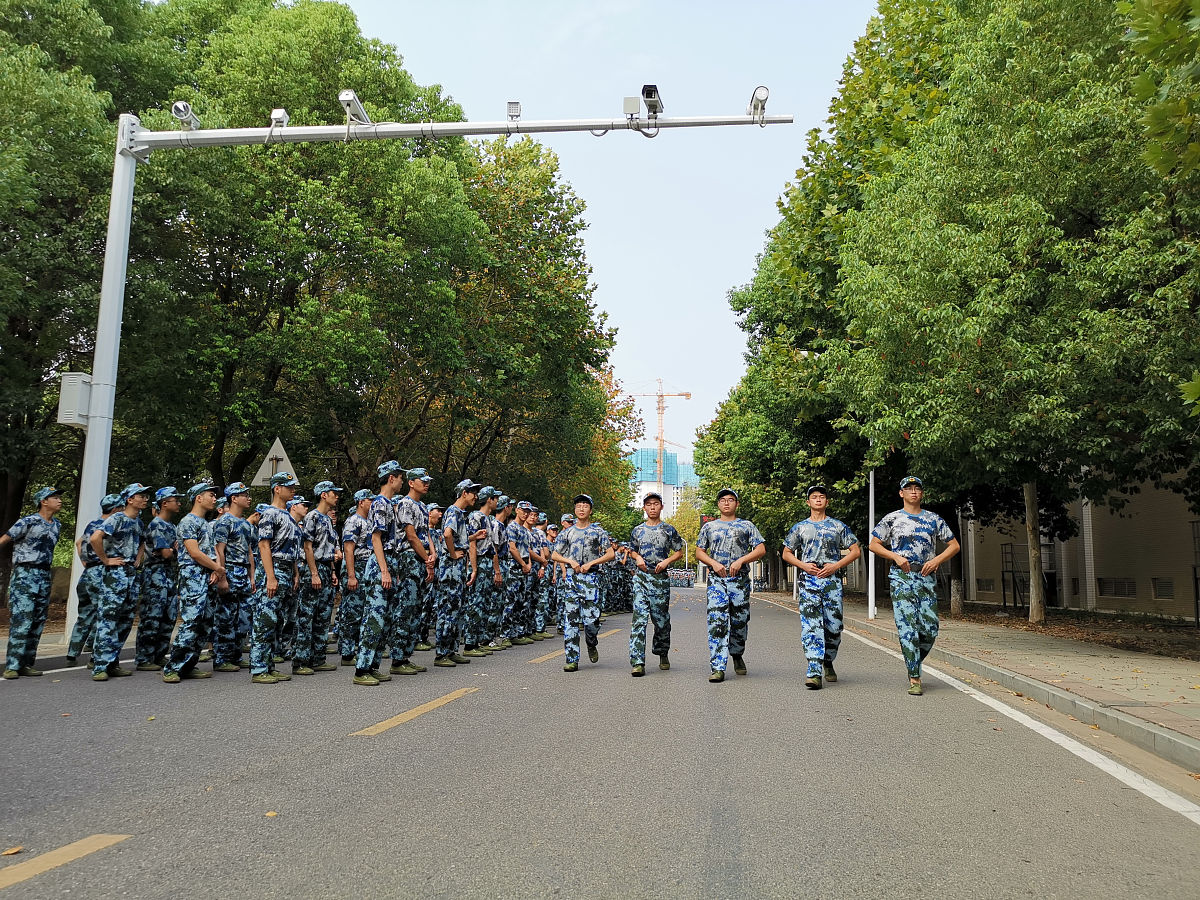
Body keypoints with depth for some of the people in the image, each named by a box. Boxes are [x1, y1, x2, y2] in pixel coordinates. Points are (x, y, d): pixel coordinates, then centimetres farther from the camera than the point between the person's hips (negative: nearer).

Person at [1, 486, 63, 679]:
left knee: (38, 623, 5)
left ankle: (26, 664, 10)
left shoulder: (57, 525, 14)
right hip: (24, 574, -7)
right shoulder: (28, 522, -8)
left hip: (45, 576, 7)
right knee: (21, 622, -11)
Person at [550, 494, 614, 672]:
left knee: (591, 619, -6)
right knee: (570, 620, -4)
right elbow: (554, 555, 12)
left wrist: (590, 563, -8)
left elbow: (610, 554, 2)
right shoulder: (567, 533, 11)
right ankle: (572, 660, -1)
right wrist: (571, 561, -5)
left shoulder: (598, 531, 7)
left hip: (591, 577, -2)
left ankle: (592, 645, 27)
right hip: (572, 577, 2)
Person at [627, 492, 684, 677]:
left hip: (661, 578, 0)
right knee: (639, 618, -10)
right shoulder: (638, 530, 10)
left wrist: (667, 561, -8)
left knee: (661, 620, 7)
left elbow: (679, 552, 9)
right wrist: (638, 558, 0)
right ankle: (638, 662, -13)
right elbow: (632, 550, 22)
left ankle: (663, 654, 29)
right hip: (641, 578, 1)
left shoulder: (669, 530, 5)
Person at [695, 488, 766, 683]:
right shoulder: (709, 526, 15)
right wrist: (714, 563, -4)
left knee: (740, 621, 6)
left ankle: (737, 655, 33)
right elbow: (699, 552, 14)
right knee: (717, 623, -11)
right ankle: (718, 668, -13)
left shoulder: (746, 526, 10)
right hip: (717, 580, 0)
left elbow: (761, 550, 3)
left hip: (740, 579, 0)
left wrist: (741, 560, -10)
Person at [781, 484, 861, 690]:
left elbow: (856, 551, 10)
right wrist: (803, 565, -3)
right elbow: (786, 554, 15)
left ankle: (828, 663, 26)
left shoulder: (839, 526, 12)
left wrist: (836, 565, -4)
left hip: (832, 580, 1)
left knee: (834, 626, 1)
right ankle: (814, 672, -14)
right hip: (808, 580, 0)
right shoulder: (800, 527, 13)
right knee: (811, 626, -11)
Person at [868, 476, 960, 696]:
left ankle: (914, 663, 25)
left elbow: (954, 545, 15)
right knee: (907, 628, -9)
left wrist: (937, 560, -3)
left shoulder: (934, 519, 13)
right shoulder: (892, 518, 7)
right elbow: (874, 545, 8)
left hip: (927, 577, 2)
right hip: (901, 577, -2)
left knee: (930, 629, -2)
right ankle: (914, 678, -6)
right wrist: (896, 556, -7)